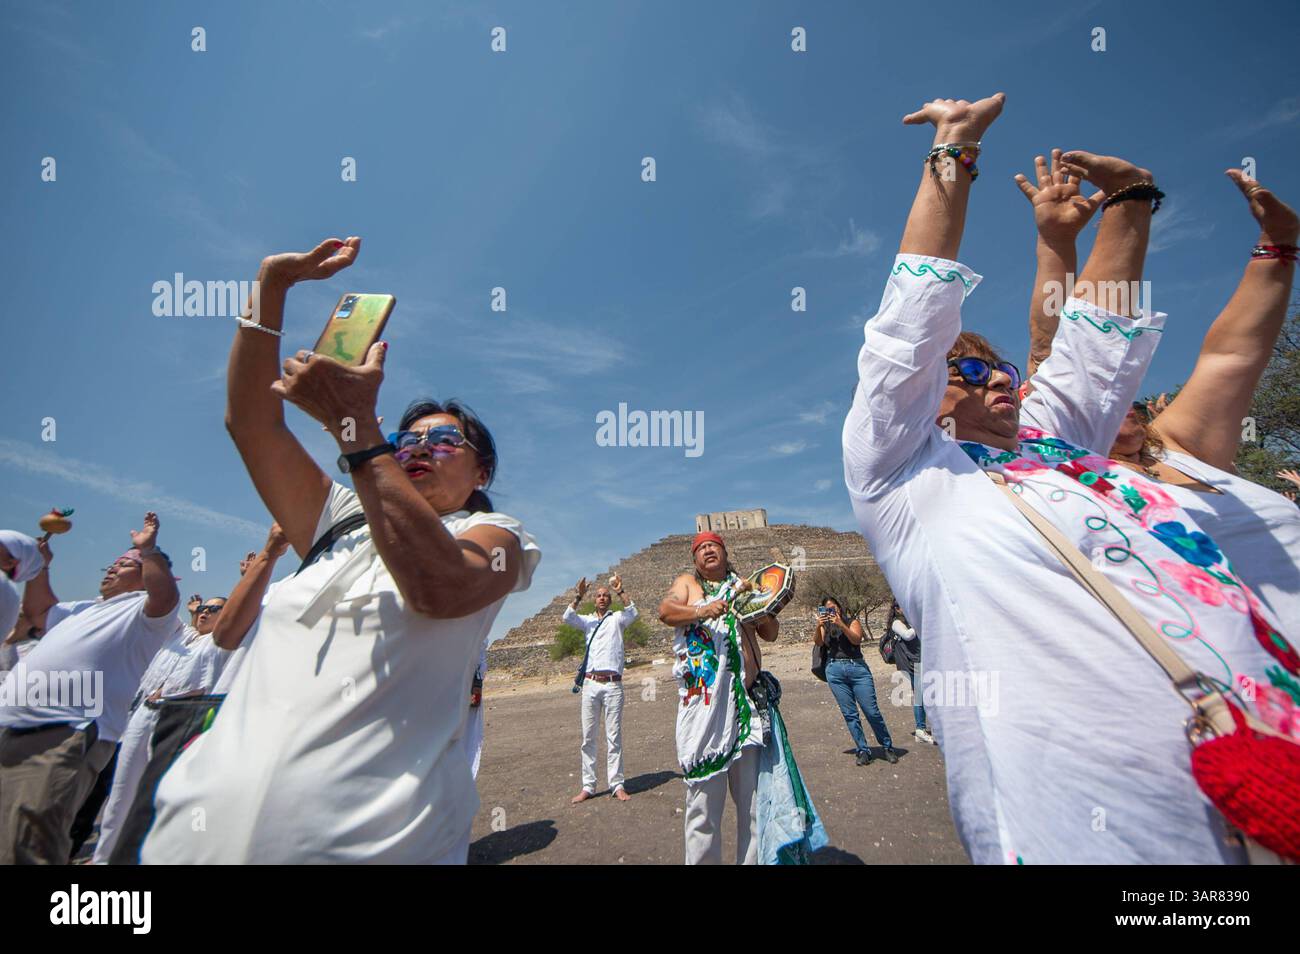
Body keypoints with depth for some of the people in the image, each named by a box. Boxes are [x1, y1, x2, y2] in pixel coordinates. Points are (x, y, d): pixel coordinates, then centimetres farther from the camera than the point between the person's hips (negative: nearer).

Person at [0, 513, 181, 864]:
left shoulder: (142, 611, -2)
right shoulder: (85, 609, 29)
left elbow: (166, 596, -25)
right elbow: (37, 610, 44)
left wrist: (149, 549, -22)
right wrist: (40, 564, 33)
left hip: (64, 739, -9)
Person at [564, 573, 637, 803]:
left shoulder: (617, 619, 10)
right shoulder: (587, 620, 14)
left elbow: (632, 612, -10)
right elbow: (568, 617, -4)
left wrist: (620, 591, -22)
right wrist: (578, 596, -18)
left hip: (612, 684, -2)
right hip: (590, 683, 2)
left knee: (614, 736, 1)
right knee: (588, 737, 5)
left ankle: (617, 784, 6)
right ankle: (588, 786, 12)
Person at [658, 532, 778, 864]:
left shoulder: (742, 585, 18)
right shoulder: (687, 582, 12)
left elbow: (771, 633, 17)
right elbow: (665, 611, -7)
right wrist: (701, 611, -24)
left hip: (745, 695, 3)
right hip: (702, 697, -3)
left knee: (751, 789, 7)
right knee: (704, 790, -2)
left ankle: (753, 859, 18)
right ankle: (701, 860, 10)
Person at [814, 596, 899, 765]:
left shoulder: (852, 621, 10)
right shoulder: (825, 626, 15)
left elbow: (856, 639, -8)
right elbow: (818, 642, -2)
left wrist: (841, 625, -18)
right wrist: (818, 626, -18)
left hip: (857, 667, -2)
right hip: (835, 670, 2)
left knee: (872, 711, -2)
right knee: (849, 714, 2)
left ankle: (888, 747, 15)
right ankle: (862, 751, 12)